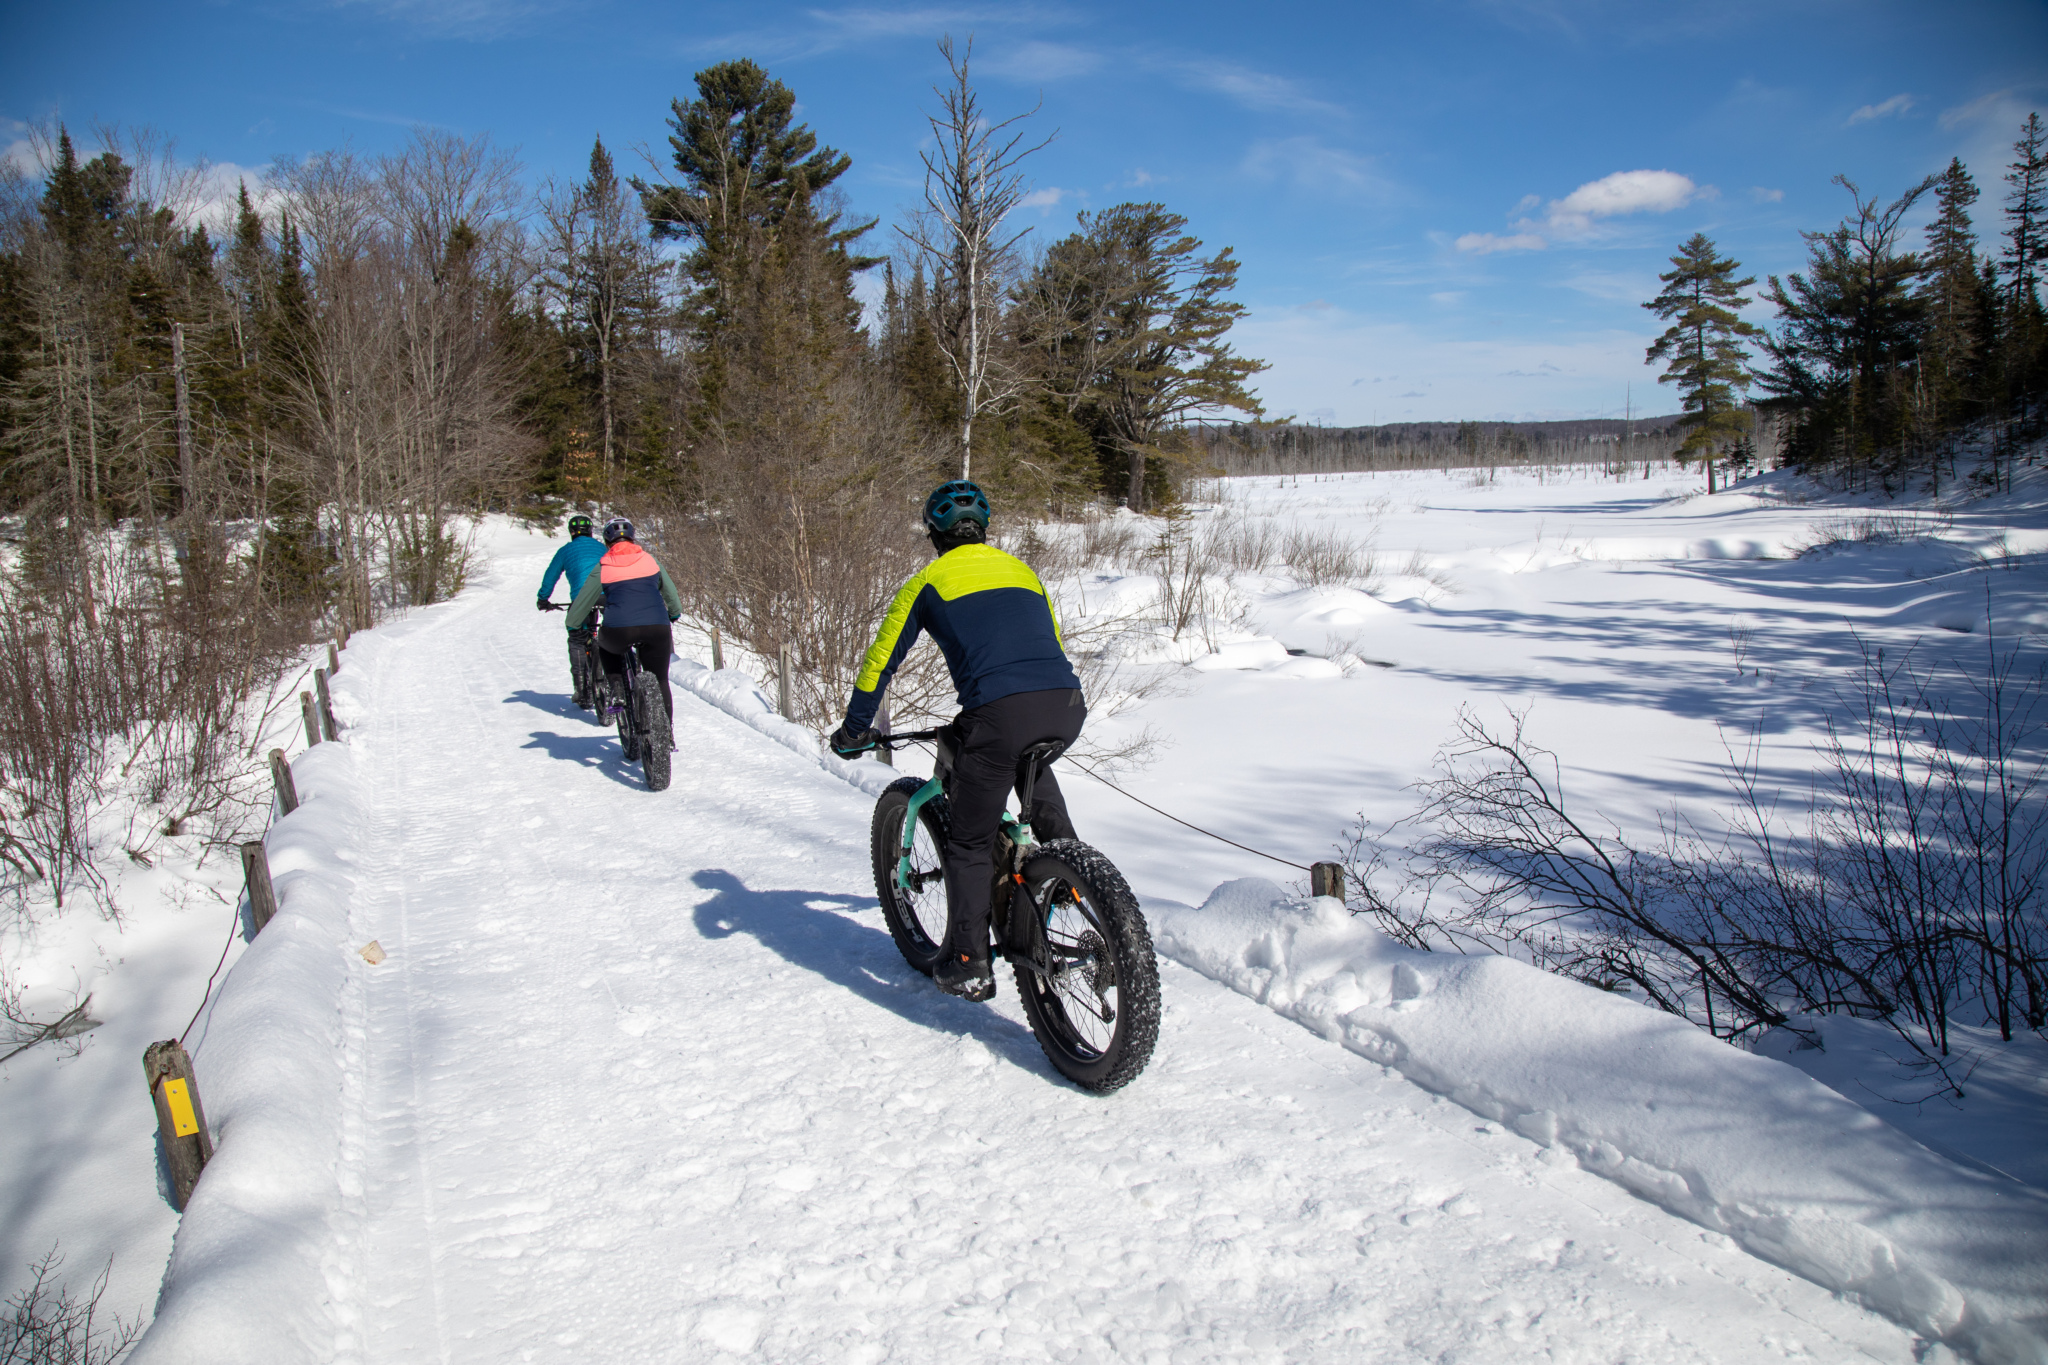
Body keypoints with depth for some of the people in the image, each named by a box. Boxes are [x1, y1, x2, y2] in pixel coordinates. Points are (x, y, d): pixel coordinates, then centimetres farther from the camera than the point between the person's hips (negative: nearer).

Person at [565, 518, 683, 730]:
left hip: (619, 630, -1)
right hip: (657, 629, 1)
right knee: (660, 683, 16)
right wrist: (674, 615, 49)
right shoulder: (649, 560, 18)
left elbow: (580, 606, 17)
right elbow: (672, 595, 29)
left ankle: (617, 688, 17)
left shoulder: (602, 567, 13)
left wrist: (572, 621, 38)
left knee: (605, 645, 35)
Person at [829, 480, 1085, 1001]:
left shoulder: (927, 583, 16)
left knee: (970, 844, 13)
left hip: (1000, 714, -5)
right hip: (1066, 707, 5)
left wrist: (853, 731, 28)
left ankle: (969, 967, 15)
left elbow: (880, 662, 17)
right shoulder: (1022, 570, 29)